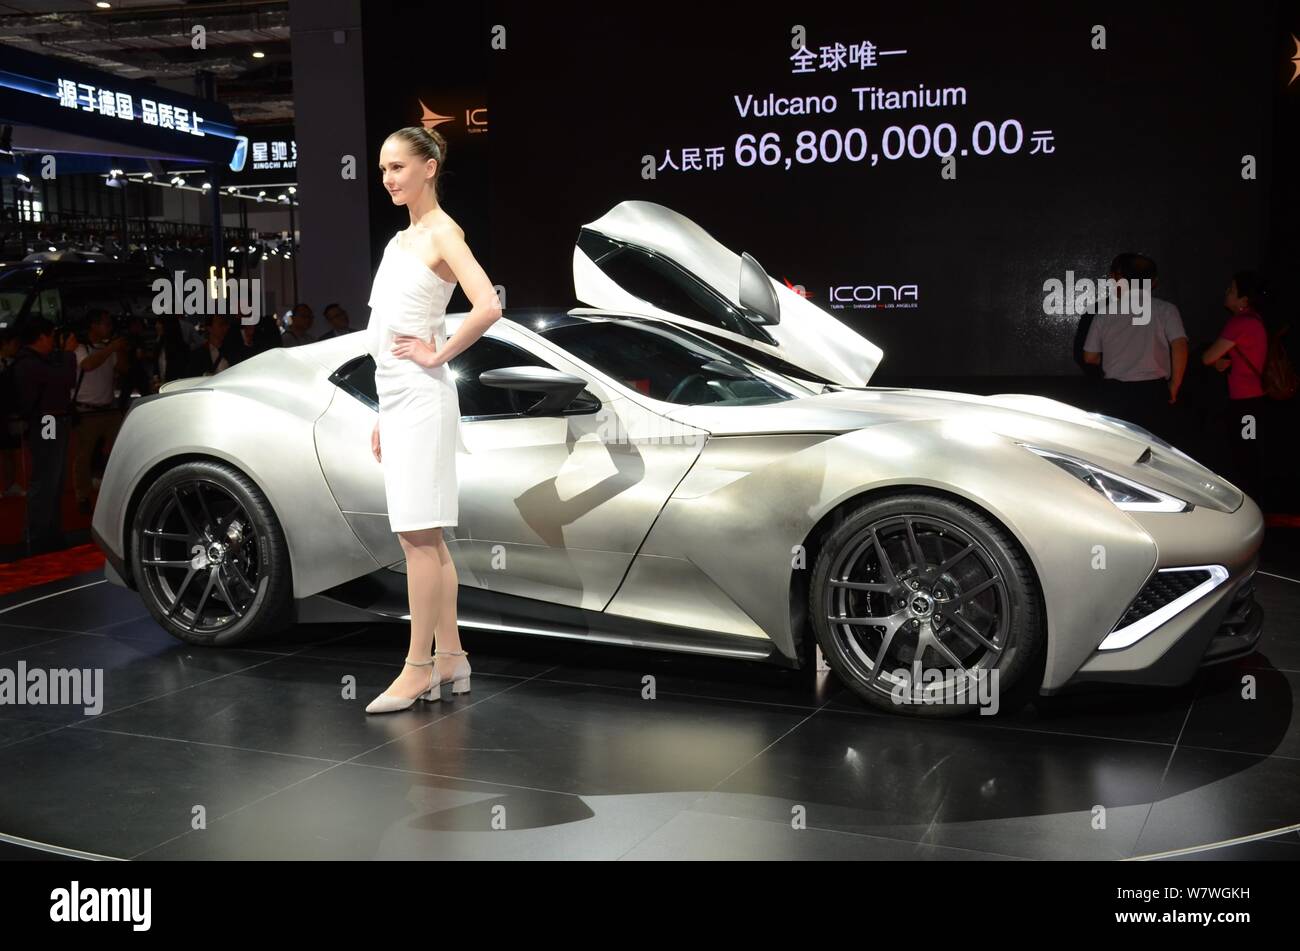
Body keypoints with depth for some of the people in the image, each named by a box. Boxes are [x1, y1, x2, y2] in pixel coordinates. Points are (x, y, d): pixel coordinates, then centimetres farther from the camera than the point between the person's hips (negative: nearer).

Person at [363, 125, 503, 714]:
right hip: (396, 399, 9)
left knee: (419, 535, -7)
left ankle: (418, 668, -1)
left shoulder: (443, 233, -6)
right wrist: (382, 417, 18)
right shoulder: (401, 239, 19)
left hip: (421, 399, -9)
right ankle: (450, 659, 17)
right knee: (423, 537, 10)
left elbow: (487, 307, -23)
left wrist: (436, 354, -14)